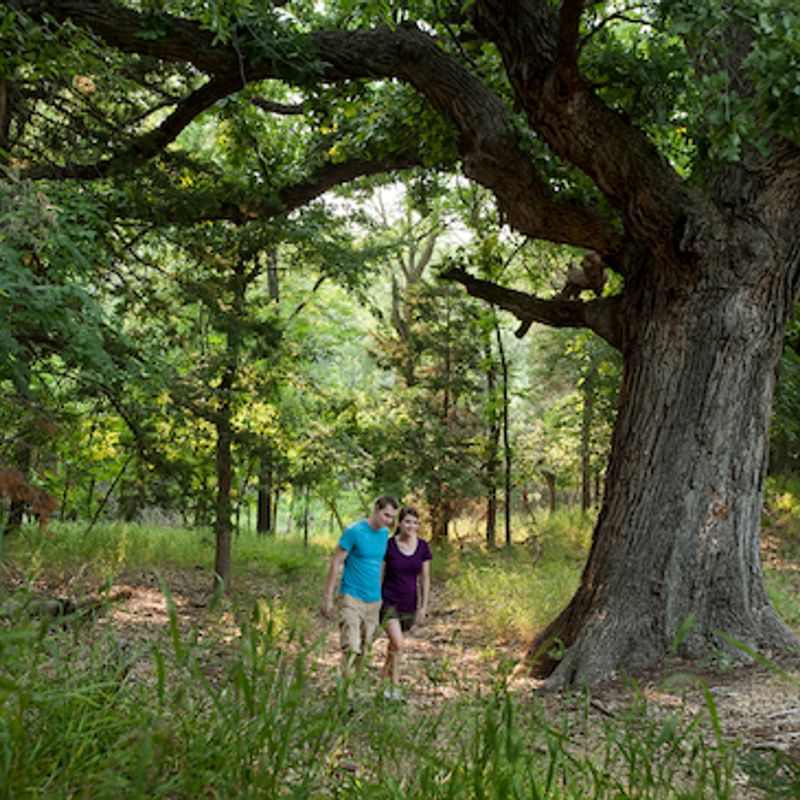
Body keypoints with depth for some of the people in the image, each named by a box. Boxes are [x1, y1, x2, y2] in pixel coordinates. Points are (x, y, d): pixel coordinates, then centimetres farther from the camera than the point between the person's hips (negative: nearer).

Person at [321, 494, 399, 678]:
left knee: (364, 651, 10)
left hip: (374, 601, 6)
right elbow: (335, 563, -8)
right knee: (351, 648, -15)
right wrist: (327, 598, -9)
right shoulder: (354, 532, -10)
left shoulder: (385, 533, 9)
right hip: (352, 598, -6)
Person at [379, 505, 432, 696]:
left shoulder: (423, 547, -1)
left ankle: (384, 677, 33)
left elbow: (425, 579, 4)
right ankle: (395, 687, -5)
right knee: (397, 644, -17)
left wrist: (423, 607, 2)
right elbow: (379, 576, -1)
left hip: (409, 604, 3)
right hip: (389, 602, -3)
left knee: (395, 644, 13)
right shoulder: (389, 546, -9)